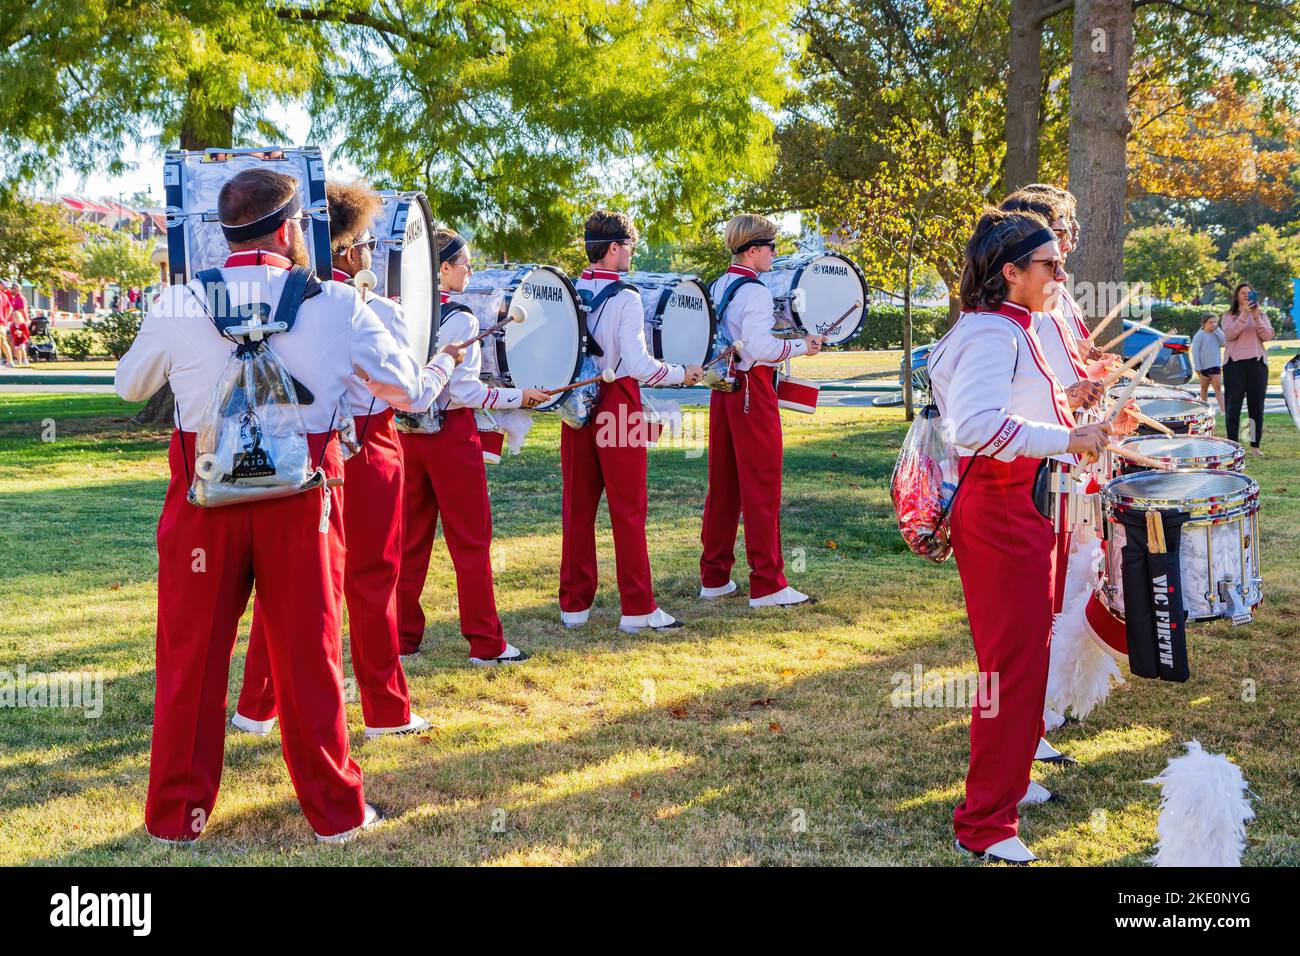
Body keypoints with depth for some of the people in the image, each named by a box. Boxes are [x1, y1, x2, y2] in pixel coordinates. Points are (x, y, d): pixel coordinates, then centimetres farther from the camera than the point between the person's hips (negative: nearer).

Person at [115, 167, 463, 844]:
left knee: (191, 655, 13)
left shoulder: (176, 305, -5)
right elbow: (414, 392, 5)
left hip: (203, 501, 0)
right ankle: (335, 810, 24)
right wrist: (444, 365, 28)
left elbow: (128, 388, 14)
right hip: (300, 502, 0)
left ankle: (177, 814, 25)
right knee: (308, 657, 13)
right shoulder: (337, 306, -6)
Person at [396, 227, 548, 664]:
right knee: (471, 541, 1)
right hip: (451, 435, -6)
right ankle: (486, 643, 5)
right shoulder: (460, 319, -14)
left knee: (411, 539, 14)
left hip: (408, 432, 7)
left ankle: (403, 636, 20)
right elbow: (464, 391, -17)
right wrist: (521, 397, -9)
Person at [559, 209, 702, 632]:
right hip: (617, 408, -5)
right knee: (628, 510, 2)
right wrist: (682, 374, -6)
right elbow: (638, 364, -19)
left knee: (578, 509, 11)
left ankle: (574, 605, 16)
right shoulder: (625, 297, -12)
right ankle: (637, 609, 5)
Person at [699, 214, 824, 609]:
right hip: (752, 391, -9)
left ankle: (714, 577, 18)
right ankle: (767, 585, -2)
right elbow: (758, 346, -25)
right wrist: (801, 345, -15)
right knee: (762, 489, -4)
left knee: (722, 486, 12)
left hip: (722, 390, 9)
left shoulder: (715, 288, 12)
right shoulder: (755, 291, -15)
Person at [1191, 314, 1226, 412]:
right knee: (1204, 388, 9)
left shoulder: (1217, 334, 11)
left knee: (1218, 388, -4)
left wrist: (1217, 331, -5)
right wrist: (1197, 367, -13)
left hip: (1216, 366, 3)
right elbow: (1195, 351, -9)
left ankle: (1223, 410, -13)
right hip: (1204, 366, -3)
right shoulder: (1199, 335, -5)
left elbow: (1224, 343, -4)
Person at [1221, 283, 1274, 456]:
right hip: (1235, 363, -2)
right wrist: (1244, 315, -19)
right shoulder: (1228, 316, 8)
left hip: (1257, 362, 2)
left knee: (1257, 406, 1)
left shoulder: (1261, 315, 15)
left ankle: (1255, 445, 5)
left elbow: (1268, 336, -1)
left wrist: (1257, 317, -14)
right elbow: (1229, 334, -11)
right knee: (1234, 405, -3)